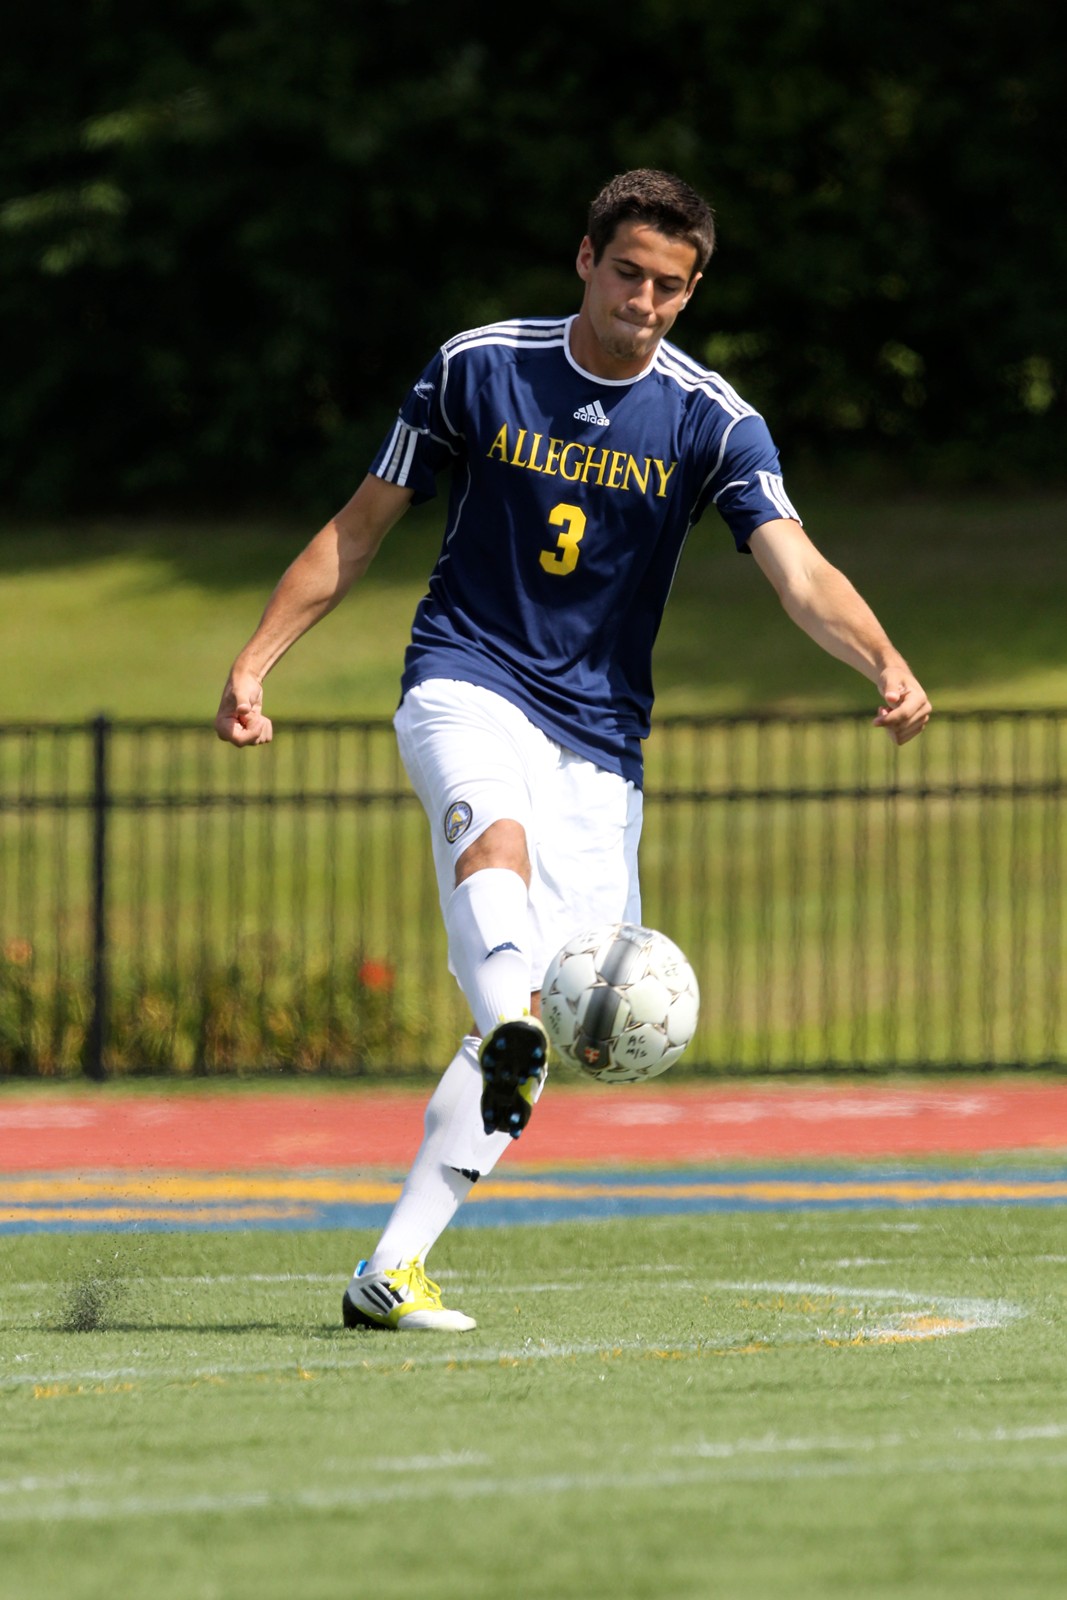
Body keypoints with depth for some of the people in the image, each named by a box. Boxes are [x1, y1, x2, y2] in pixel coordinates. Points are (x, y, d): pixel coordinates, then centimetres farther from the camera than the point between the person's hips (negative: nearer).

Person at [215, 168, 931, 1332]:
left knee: (537, 1010, -5)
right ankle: (508, 1027, -63)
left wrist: (885, 664, -36)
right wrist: (255, 660, 1)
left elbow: (799, 575, -16)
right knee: (494, 831, -37)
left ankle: (391, 1267, -1)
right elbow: (361, 527, 7)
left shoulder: (710, 422, -4)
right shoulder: (477, 367, -2)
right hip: (464, 681, -2)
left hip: (596, 734, 2)